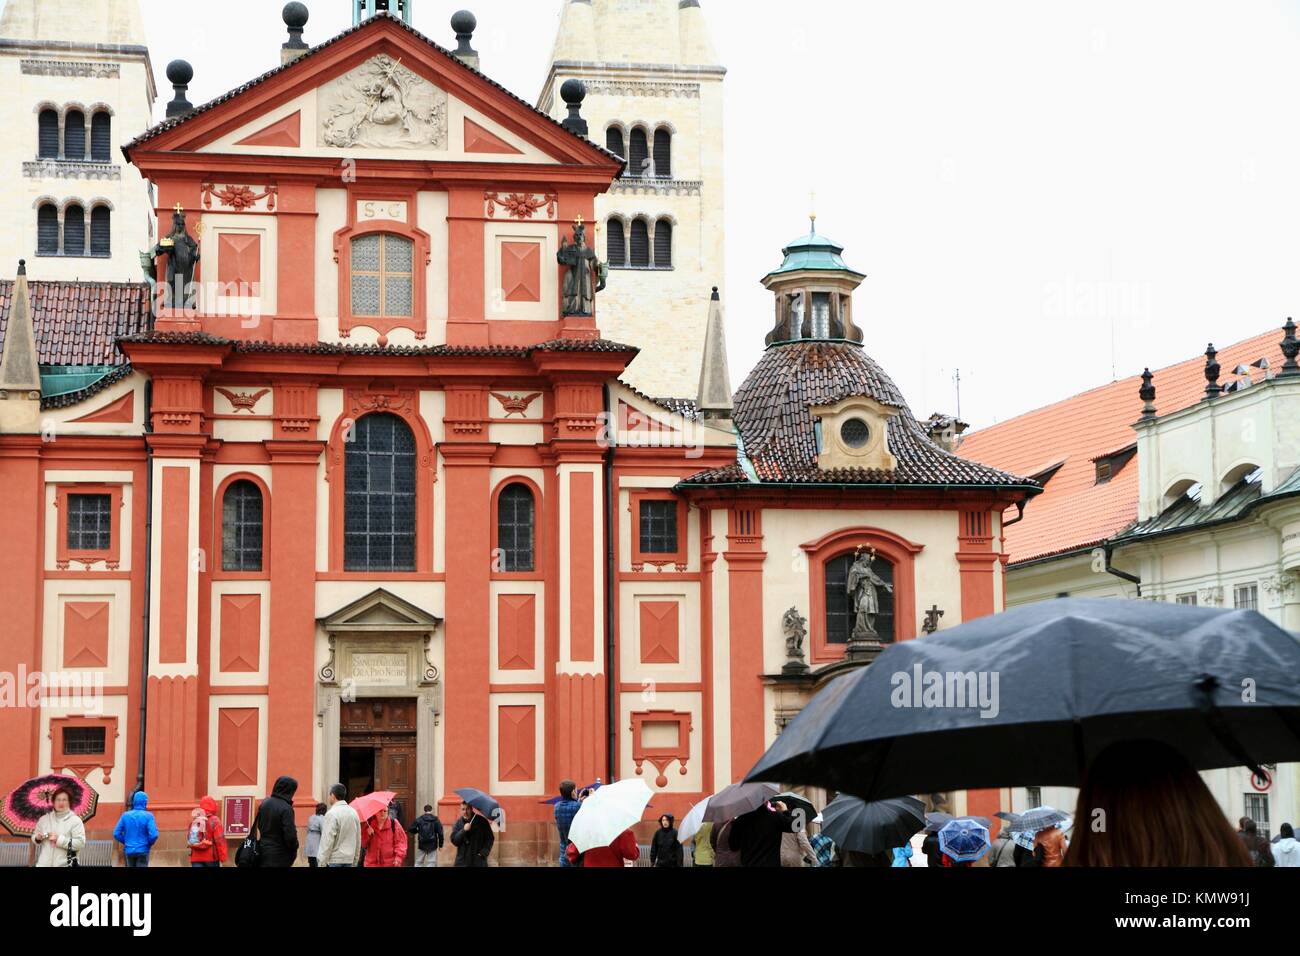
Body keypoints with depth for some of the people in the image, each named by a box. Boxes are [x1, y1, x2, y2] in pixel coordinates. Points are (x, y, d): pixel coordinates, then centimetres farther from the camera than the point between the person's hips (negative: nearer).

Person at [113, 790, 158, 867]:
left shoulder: (125, 816, 1)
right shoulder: (148, 816, -8)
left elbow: (116, 834, 0)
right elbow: (154, 835, -17)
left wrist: (126, 842, 14)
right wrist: (149, 844, 3)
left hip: (129, 851, 3)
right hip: (142, 851, -3)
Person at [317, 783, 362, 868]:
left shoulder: (332, 813, -12)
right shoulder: (353, 813, 10)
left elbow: (327, 841, -13)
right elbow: (358, 839, 13)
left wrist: (322, 863, -9)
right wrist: (355, 861, 19)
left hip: (334, 861, -7)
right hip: (349, 859, 7)